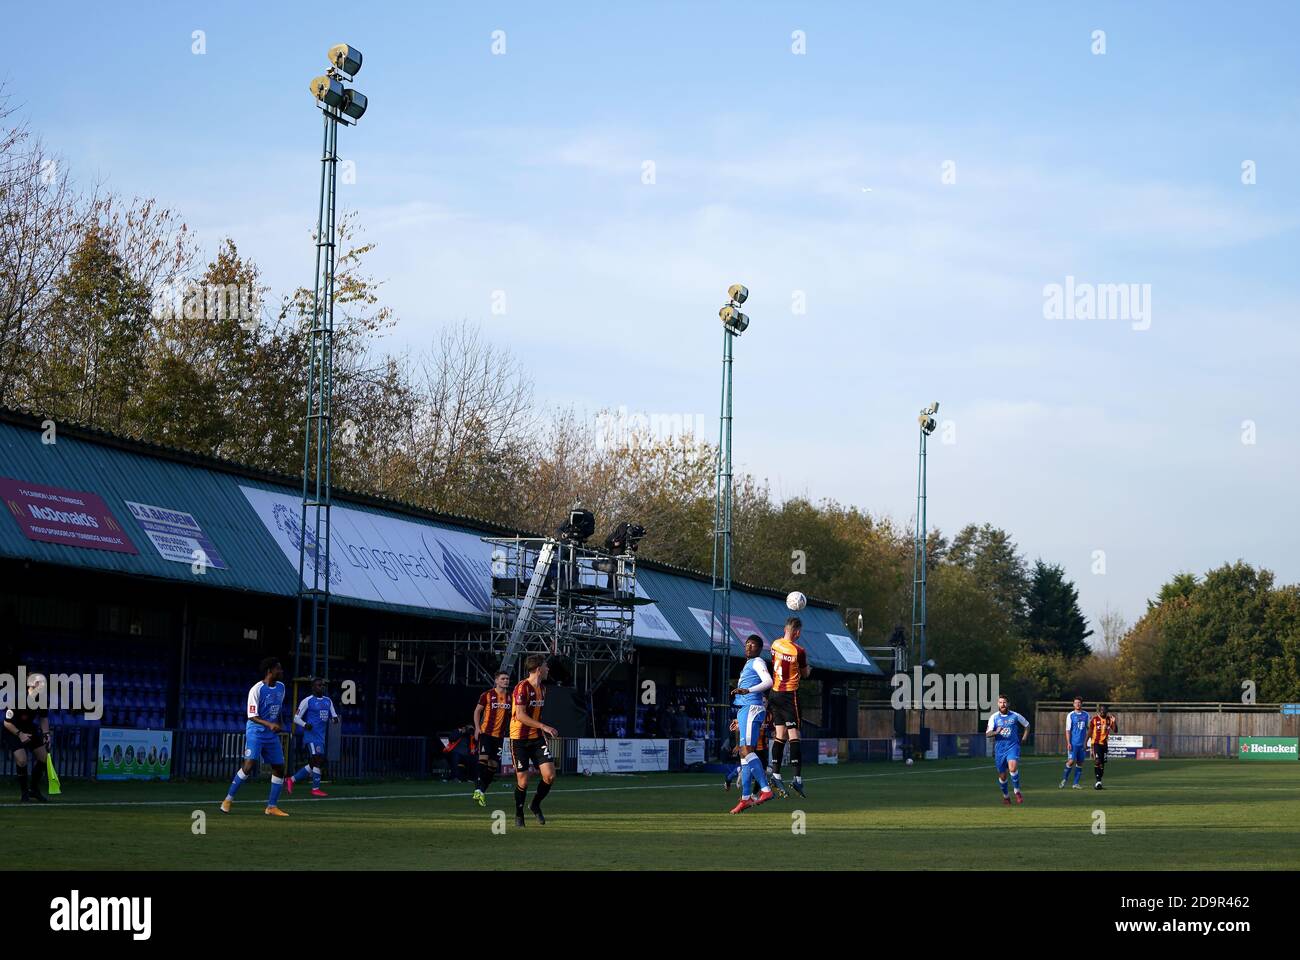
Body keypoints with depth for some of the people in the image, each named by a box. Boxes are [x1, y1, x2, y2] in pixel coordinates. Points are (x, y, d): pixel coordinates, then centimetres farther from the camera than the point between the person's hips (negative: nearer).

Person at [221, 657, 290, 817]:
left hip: (272, 734, 7)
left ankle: (272, 806, 14)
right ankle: (229, 799, -8)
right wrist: (269, 724, -30)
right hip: (256, 732, -7)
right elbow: (252, 716, -18)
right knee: (249, 765, -19)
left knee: (279, 768, 5)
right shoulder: (257, 689, -15)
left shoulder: (280, 687, 7)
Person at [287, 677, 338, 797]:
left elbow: (333, 715, 21)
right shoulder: (307, 701, -4)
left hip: (321, 738, 8)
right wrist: (305, 724, -23)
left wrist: (335, 718, -4)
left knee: (313, 764, 9)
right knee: (318, 759, -16)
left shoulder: (328, 701, 16)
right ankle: (316, 789, -11)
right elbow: (296, 718, -3)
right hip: (311, 736, -8)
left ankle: (291, 780, 21)